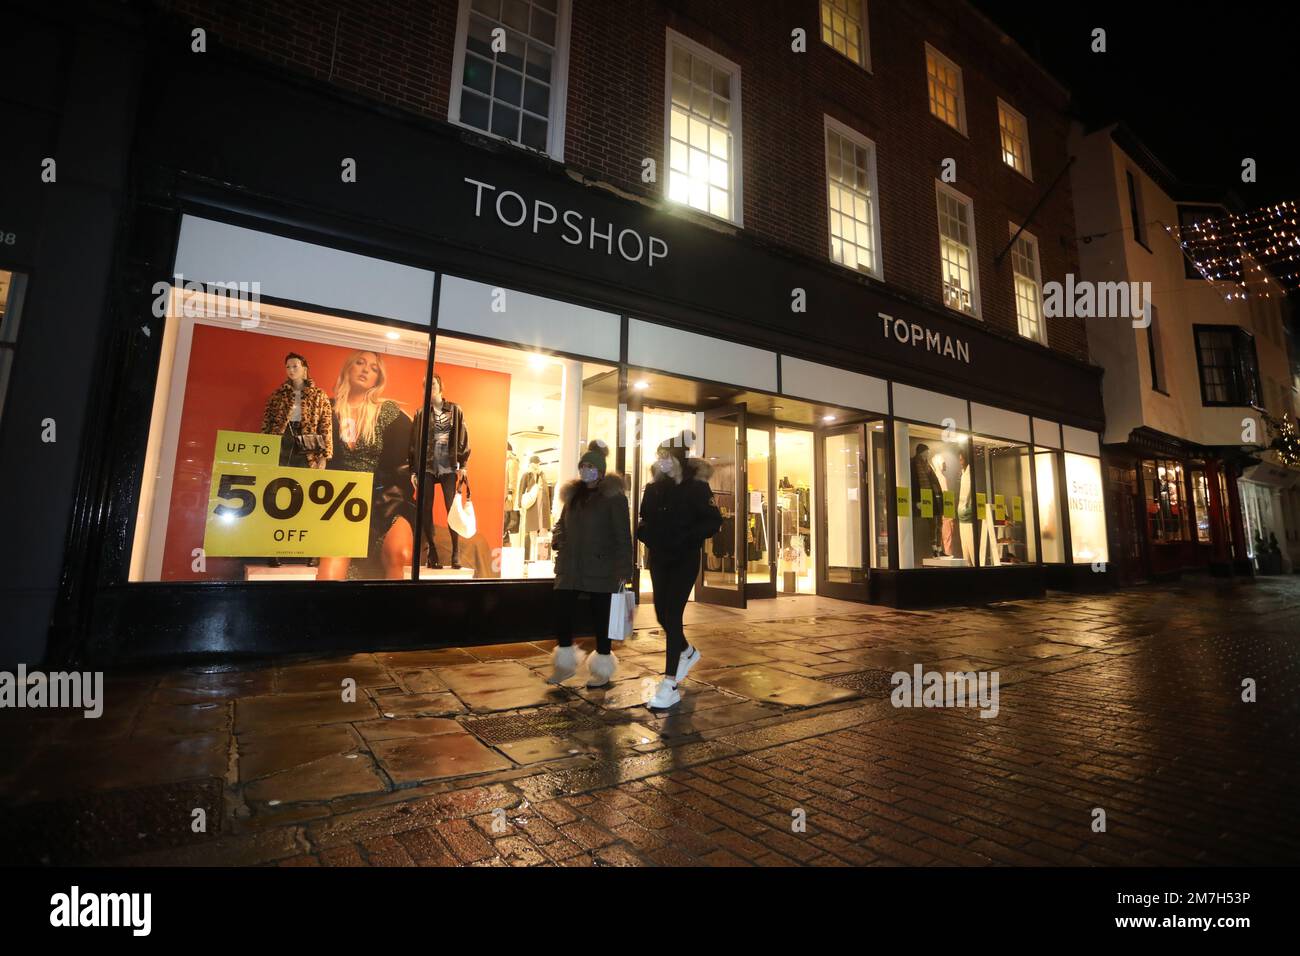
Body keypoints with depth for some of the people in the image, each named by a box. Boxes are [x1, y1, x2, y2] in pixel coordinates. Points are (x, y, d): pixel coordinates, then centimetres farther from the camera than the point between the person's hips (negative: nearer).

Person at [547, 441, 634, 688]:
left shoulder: (613, 496, -6)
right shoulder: (573, 494, 13)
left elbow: (622, 535, -10)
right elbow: (562, 523, 24)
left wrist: (624, 569, -15)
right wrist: (557, 538, 2)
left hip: (600, 569, -5)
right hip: (570, 567, 5)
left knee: (600, 617, 5)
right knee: (562, 613, 5)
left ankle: (603, 669, 22)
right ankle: (565, 665, 26)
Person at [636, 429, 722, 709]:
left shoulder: (695, 486, -10)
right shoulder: (654, 488, 7)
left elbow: (714, 521, -15)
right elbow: (646, 519, 18)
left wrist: (685, 538, -23)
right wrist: (645, 533, -3)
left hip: (684, 560, -6)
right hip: (658, 559, 6)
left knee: (672, 615, -9)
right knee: (662, 613, 14)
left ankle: (670, 684, -2)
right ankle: (688, 652, 43)